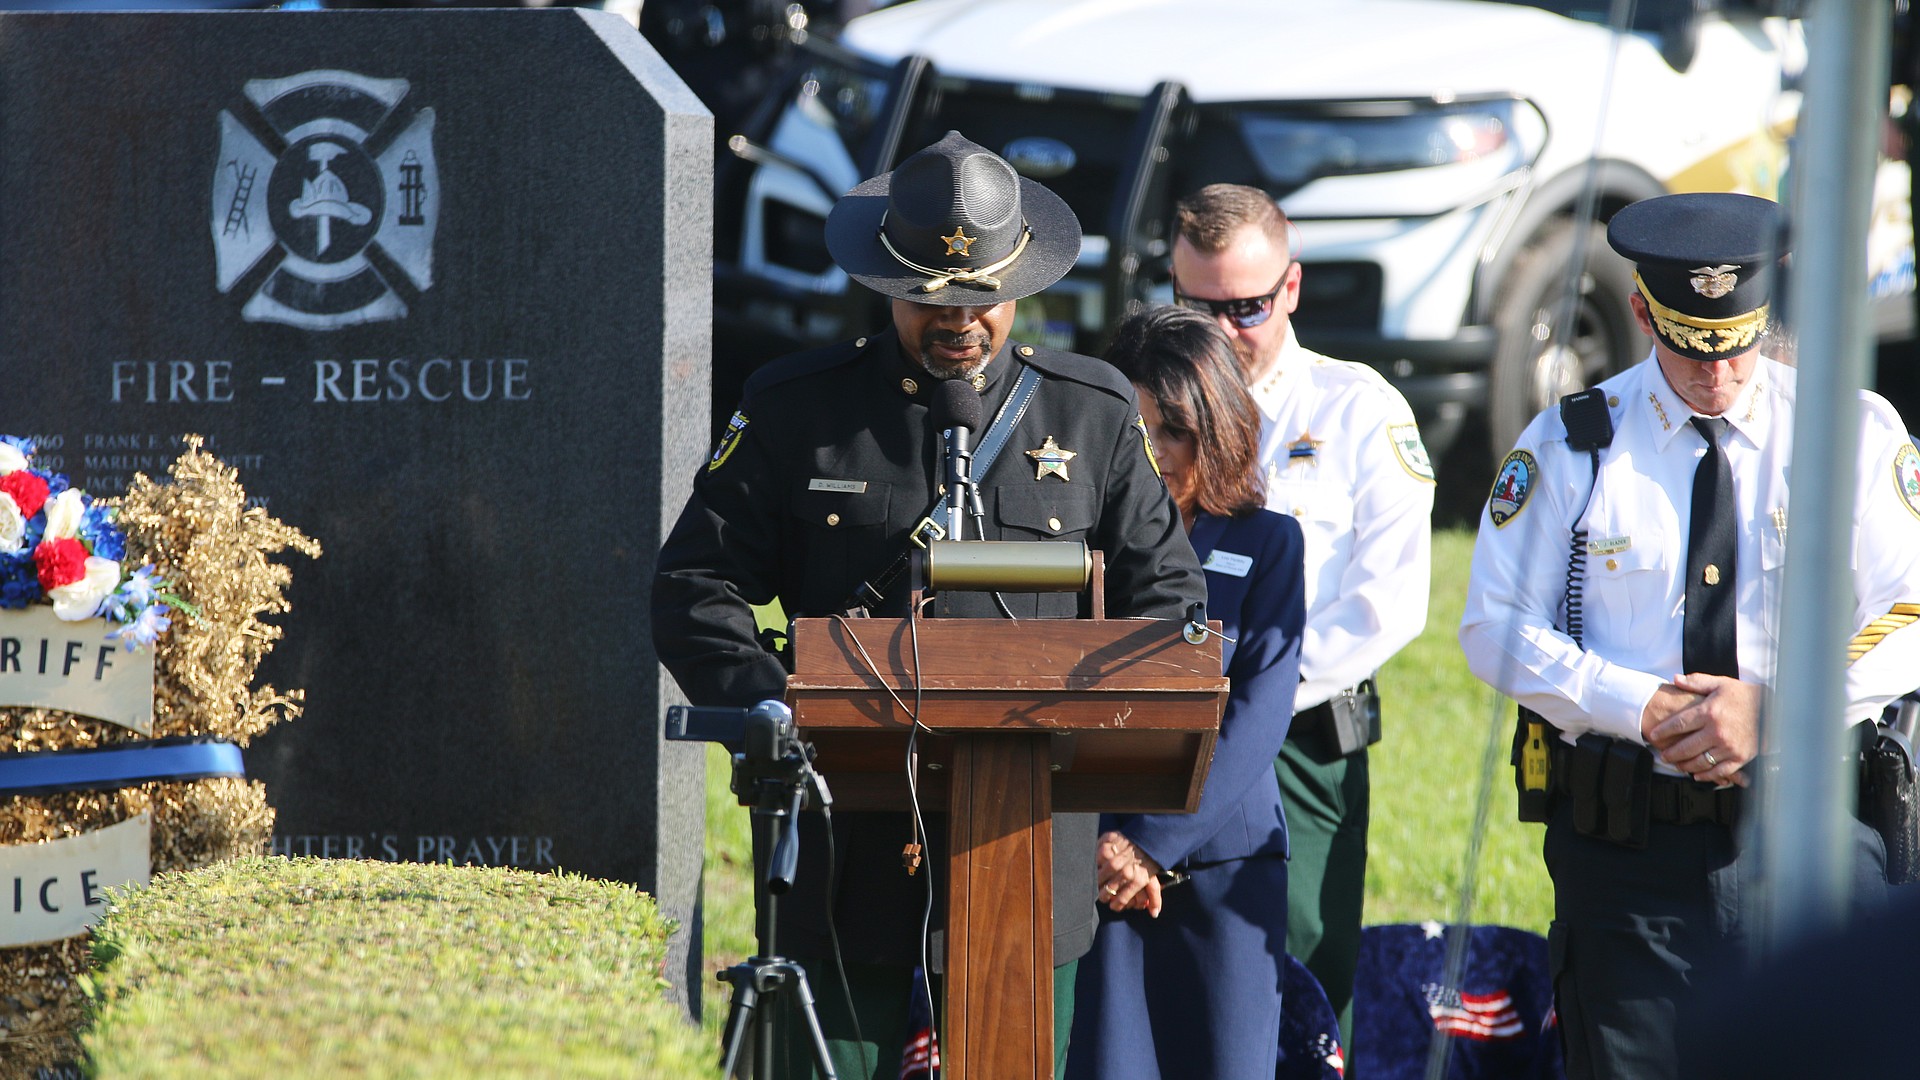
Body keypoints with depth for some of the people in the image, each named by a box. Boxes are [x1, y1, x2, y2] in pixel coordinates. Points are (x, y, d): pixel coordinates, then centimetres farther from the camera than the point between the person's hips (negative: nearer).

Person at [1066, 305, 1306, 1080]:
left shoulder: (1265, 544, 5)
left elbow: (1257, 719, -4)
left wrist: (1154, 843, -14)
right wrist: (1098, 846, -12)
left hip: (1224, 863, 0)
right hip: (1091, 865, 0)